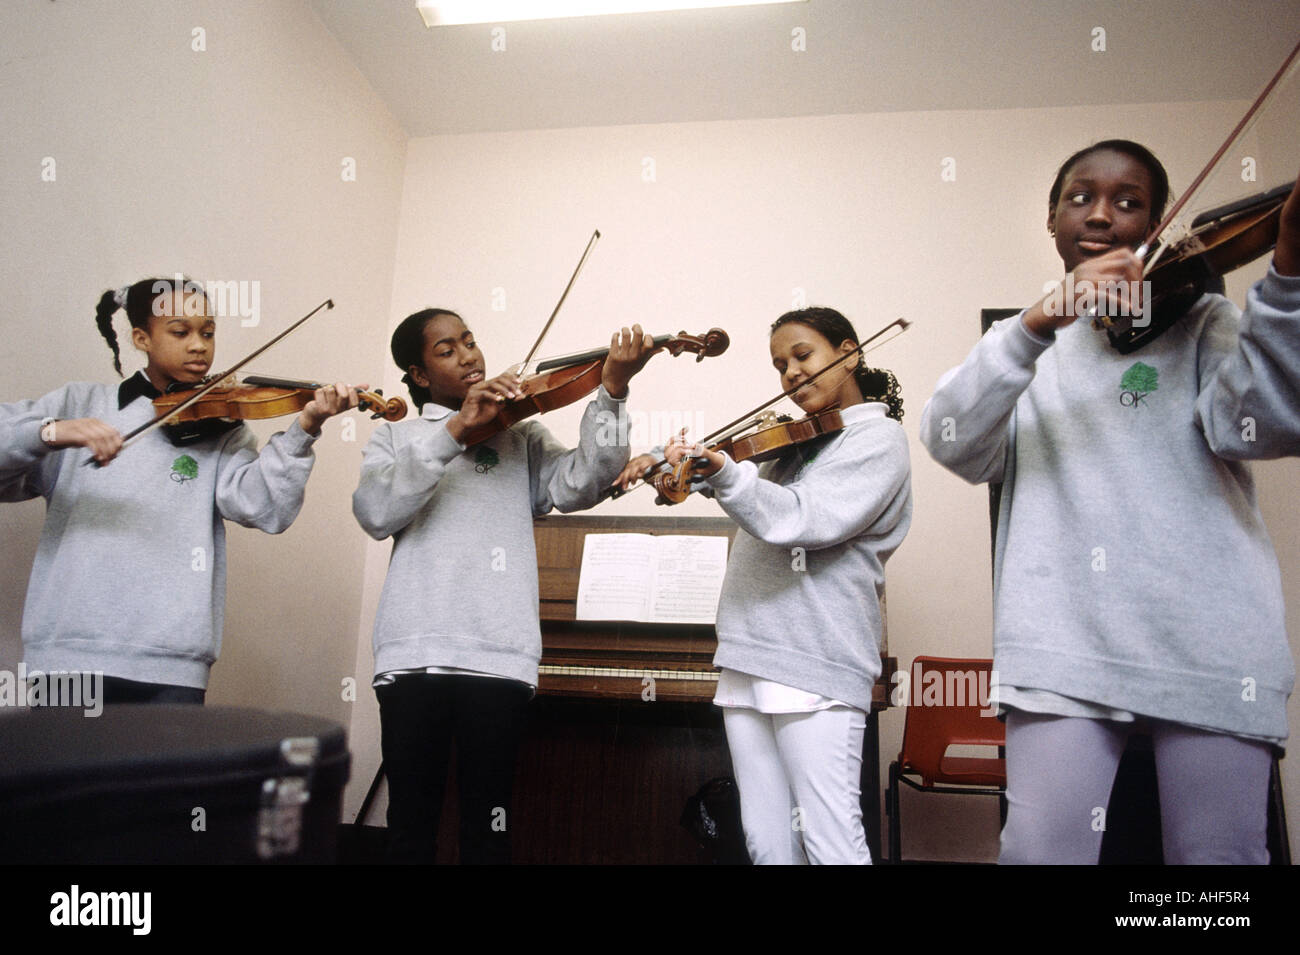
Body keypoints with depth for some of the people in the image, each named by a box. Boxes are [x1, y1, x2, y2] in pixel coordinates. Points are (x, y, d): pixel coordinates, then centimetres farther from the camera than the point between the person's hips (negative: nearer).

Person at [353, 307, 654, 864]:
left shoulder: (522, 436, 15)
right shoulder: (396, 437, 14)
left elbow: (578, 485, -4)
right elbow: (375, 513, -6)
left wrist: (611, 391, -15)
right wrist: (455, 430, -15)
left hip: (499, 656, 0)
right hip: (412, 652, 0)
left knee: (487, 828, 5)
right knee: (410, 826, 7)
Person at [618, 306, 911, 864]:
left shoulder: (877, 437, -3)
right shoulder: (793, 440, 21)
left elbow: (801, 520, -18)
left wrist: (719, 471, -32)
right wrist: (660, 458, 17)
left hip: (813, 665, -7)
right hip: (747, 660, 8)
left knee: (830, 839, -7)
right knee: (765, 838, 10)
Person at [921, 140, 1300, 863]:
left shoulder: (1199, 321, 13)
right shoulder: (1026, 345, 16)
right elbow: (953, 444, -4)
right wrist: (1036, 326, -18)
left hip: (1208, 639, 0)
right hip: (1065, 640, 0)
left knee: (1219, 854, 2)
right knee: (1040, 849, -9)